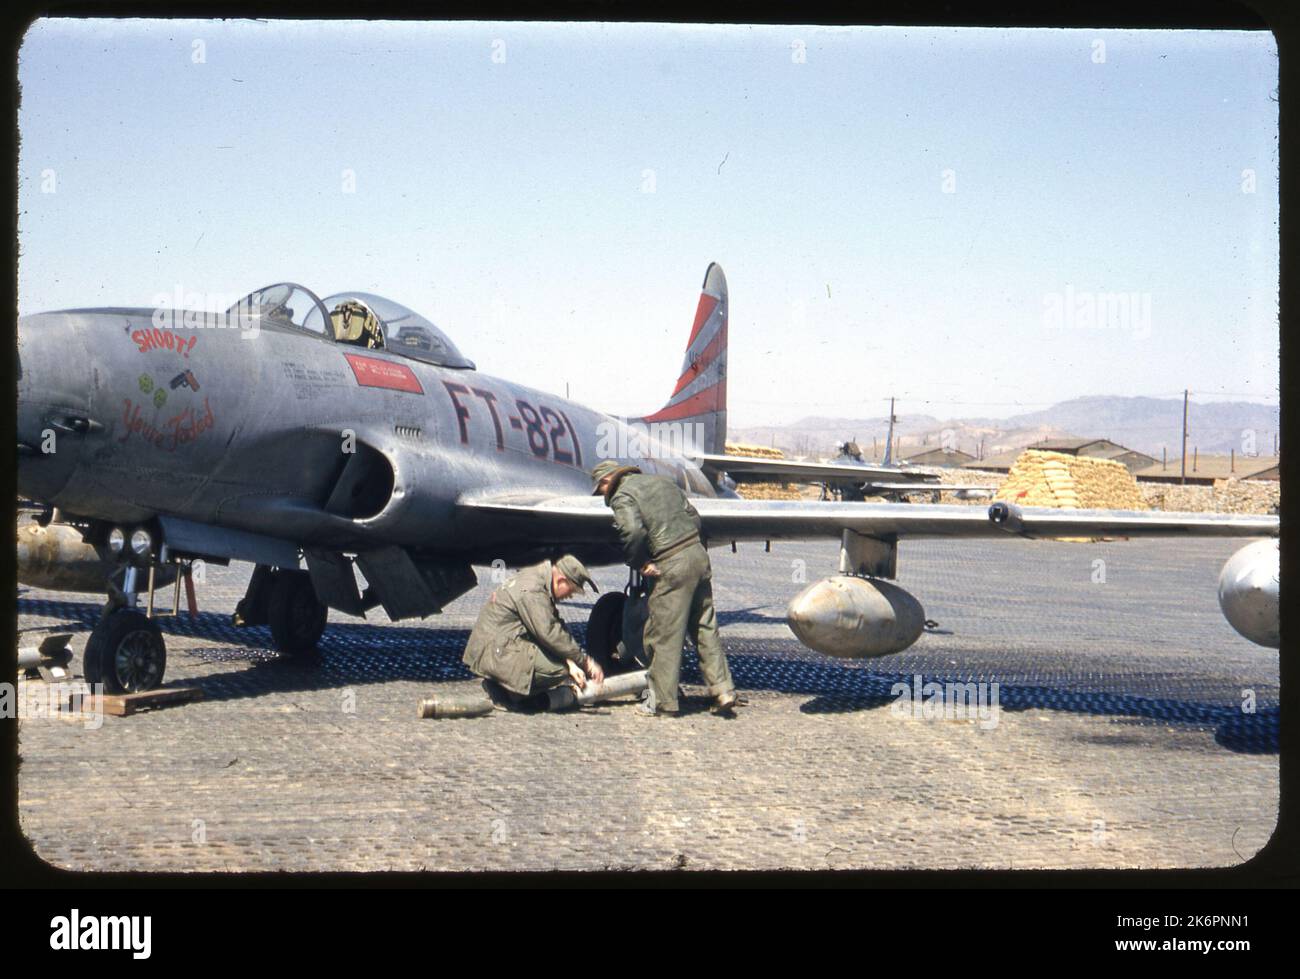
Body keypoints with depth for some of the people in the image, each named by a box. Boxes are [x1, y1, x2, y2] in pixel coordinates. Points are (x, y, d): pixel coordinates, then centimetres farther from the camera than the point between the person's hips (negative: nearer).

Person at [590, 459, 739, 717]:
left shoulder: (622, 497, -3)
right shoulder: (661, 481, 21)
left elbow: (633, 531, -21)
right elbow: (693, 516, 20)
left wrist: (639, 564, -8)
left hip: (671, 566, -8)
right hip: (699, 553, 8)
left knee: (663, 635, 1)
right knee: (705, 627, 14)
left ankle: (662, 700, 6)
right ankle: (723, 690, 12)